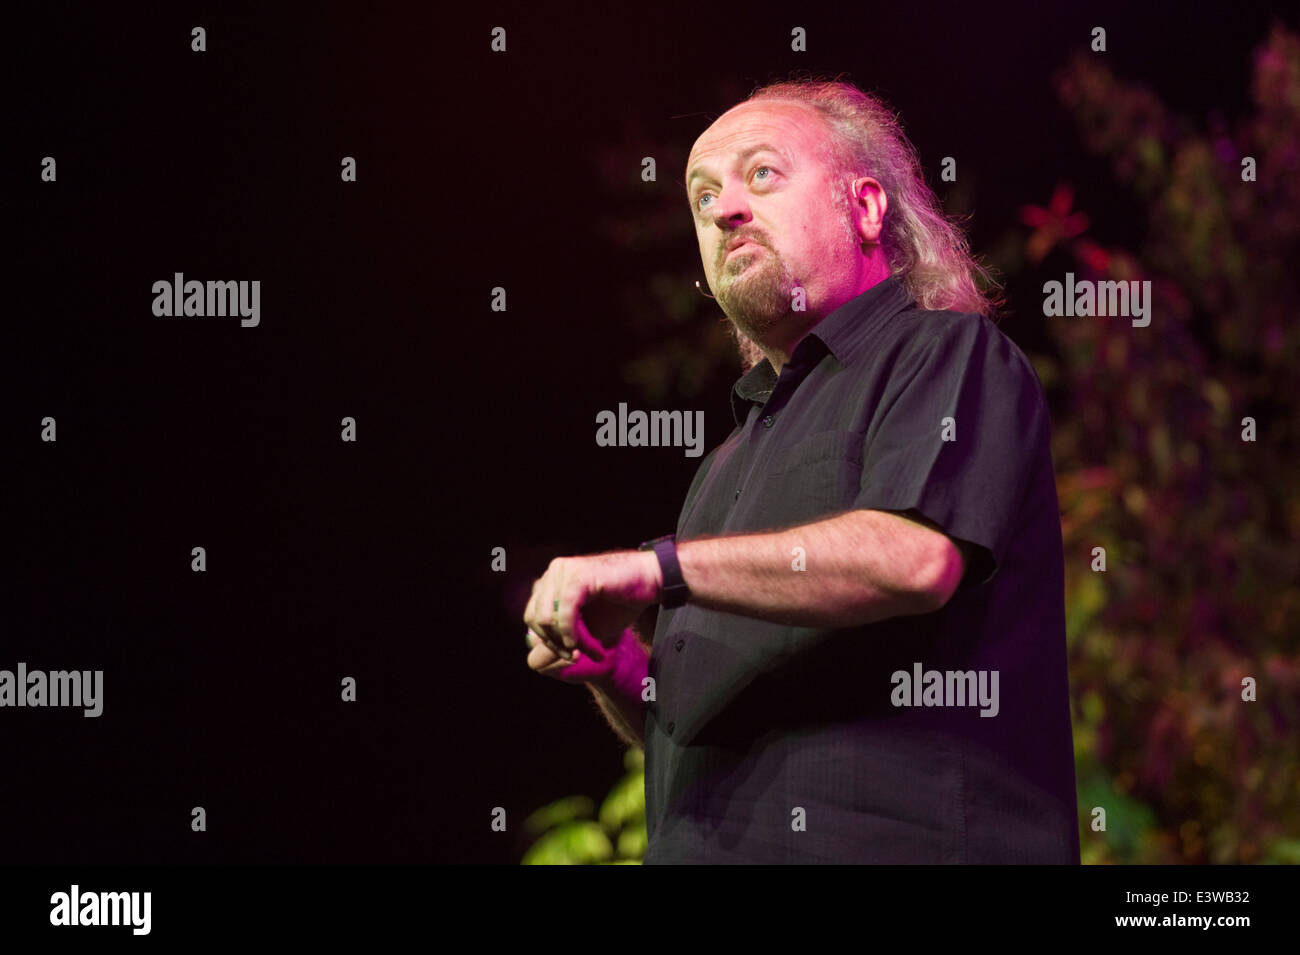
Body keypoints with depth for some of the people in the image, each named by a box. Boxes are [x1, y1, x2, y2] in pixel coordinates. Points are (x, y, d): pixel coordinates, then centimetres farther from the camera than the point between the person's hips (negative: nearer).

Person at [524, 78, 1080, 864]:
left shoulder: (951, 356, 3)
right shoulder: (739, 453, 26)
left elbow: (916, 558, -17)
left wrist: (658, 566, -17)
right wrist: (614, 669, 8)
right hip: (704, 845, 7)